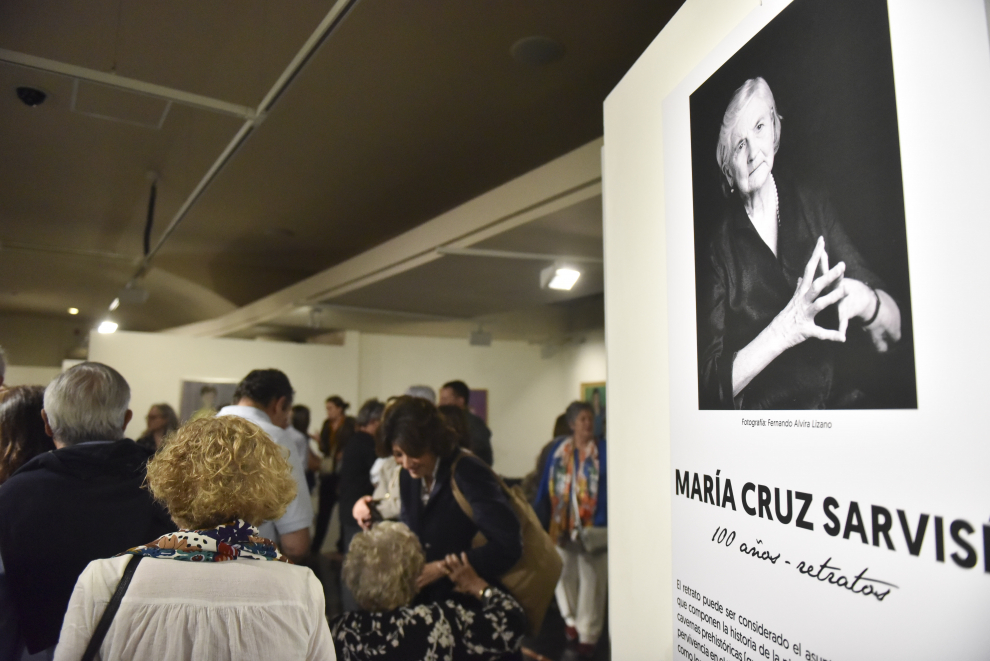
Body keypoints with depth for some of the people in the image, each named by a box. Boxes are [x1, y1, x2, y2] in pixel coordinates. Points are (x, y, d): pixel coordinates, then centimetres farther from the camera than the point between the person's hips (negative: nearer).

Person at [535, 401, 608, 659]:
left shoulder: (602, 450, -4)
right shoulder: (558, 449, 4)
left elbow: (608, 490, -8)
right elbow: (546, 487, 6)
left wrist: (602, 524, -16)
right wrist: (540, 521, 2)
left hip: (591, 527, -2)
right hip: (561, 525, 3)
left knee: (590, 579, 4)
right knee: (564, 574, 13)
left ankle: (587, 635, 18)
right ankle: (571, 619, 37)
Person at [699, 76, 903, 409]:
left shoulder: (815, 206, 7)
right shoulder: (718, 247, -3)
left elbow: (893, 331, 5)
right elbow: (711, 383, -10)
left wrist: (863, 300, -16)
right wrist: (784, 329, -23)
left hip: (836, 402, 2)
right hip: (761, 414, -2)